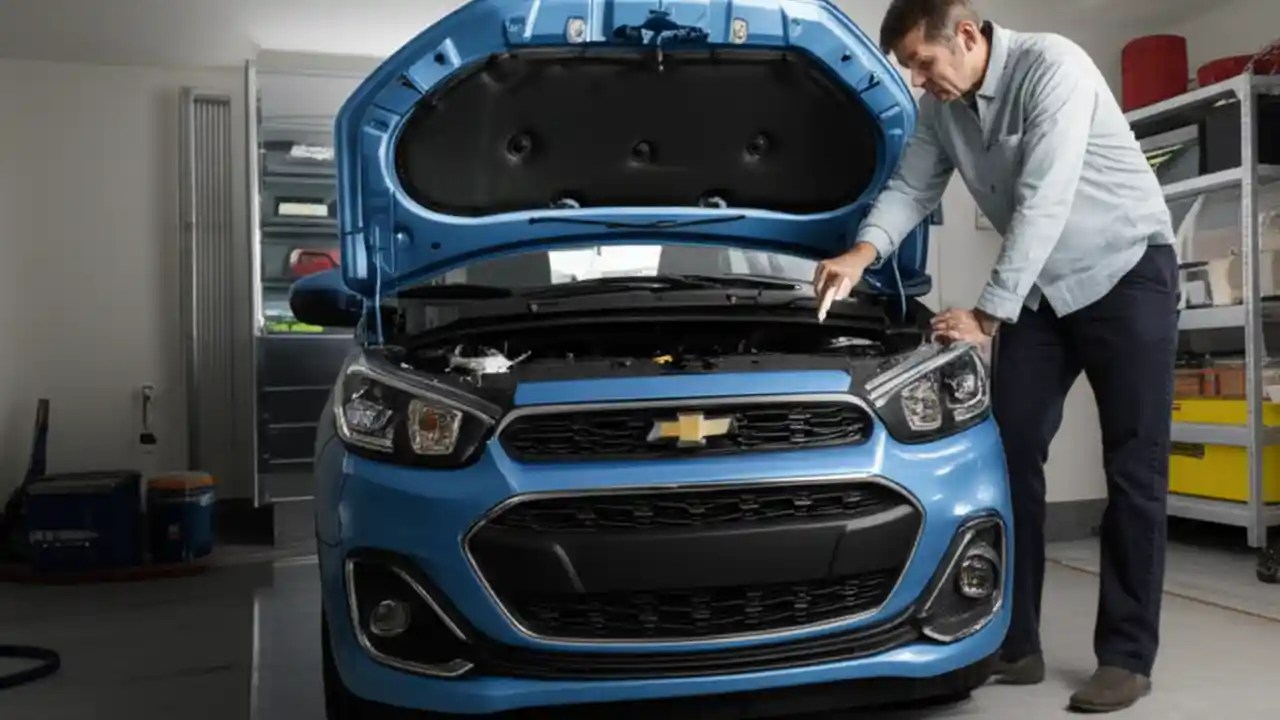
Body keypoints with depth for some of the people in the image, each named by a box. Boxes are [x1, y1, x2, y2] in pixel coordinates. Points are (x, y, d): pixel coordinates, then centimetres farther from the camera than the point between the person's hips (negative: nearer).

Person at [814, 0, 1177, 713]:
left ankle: (1127, 654, 4)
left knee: (1133, 468, -5)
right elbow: (911, 189, 5)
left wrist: (988, 314, -27)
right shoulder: (942, 107, -1)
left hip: (1126, 273, -6)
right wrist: (862, 253, -15)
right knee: (1011, 455, 0)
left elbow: (1041, 204, -29)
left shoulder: (1052, 66, -24)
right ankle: (1016, 642, 8)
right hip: (1040, 288, 7)